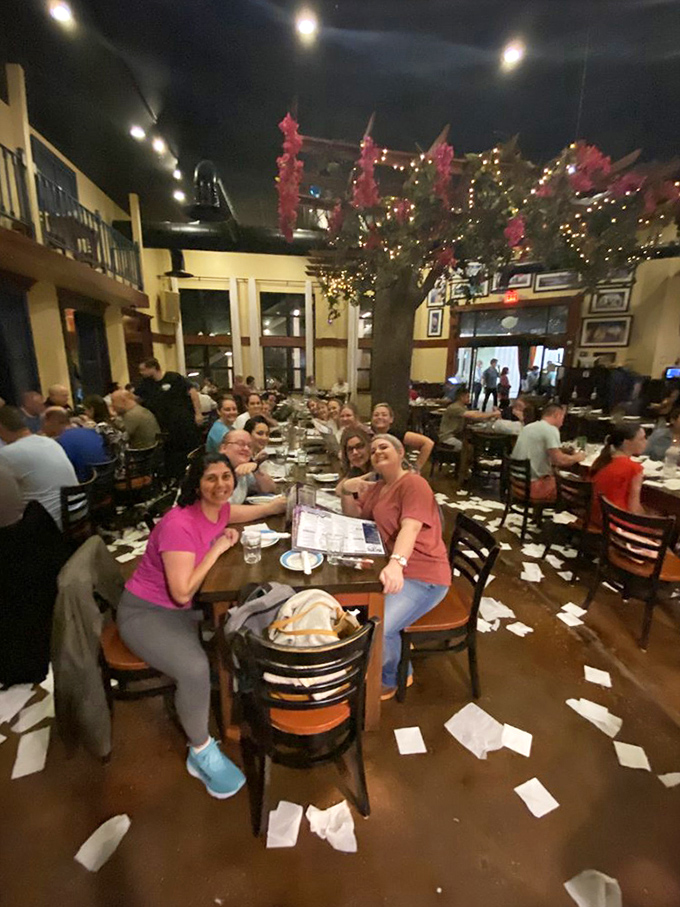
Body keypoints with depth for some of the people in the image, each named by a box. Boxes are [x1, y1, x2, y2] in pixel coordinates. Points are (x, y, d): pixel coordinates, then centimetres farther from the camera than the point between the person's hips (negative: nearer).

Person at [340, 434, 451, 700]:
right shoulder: (377, 487, 11)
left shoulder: (414, 484, -15)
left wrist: (396, 563, -45)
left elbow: (410, 528, -29)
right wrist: (347, 492, -4)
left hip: (421, 577, -8)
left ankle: (388, 680, 13)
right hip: (389, 565, 8)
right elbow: (354, 517, 14)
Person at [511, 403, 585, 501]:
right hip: (533, 486, -8)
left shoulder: (528, 427, 14)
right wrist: (576, 457, 3)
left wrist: (561, 450, 25)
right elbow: (559, 460, -17)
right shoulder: (551, 429, -11)